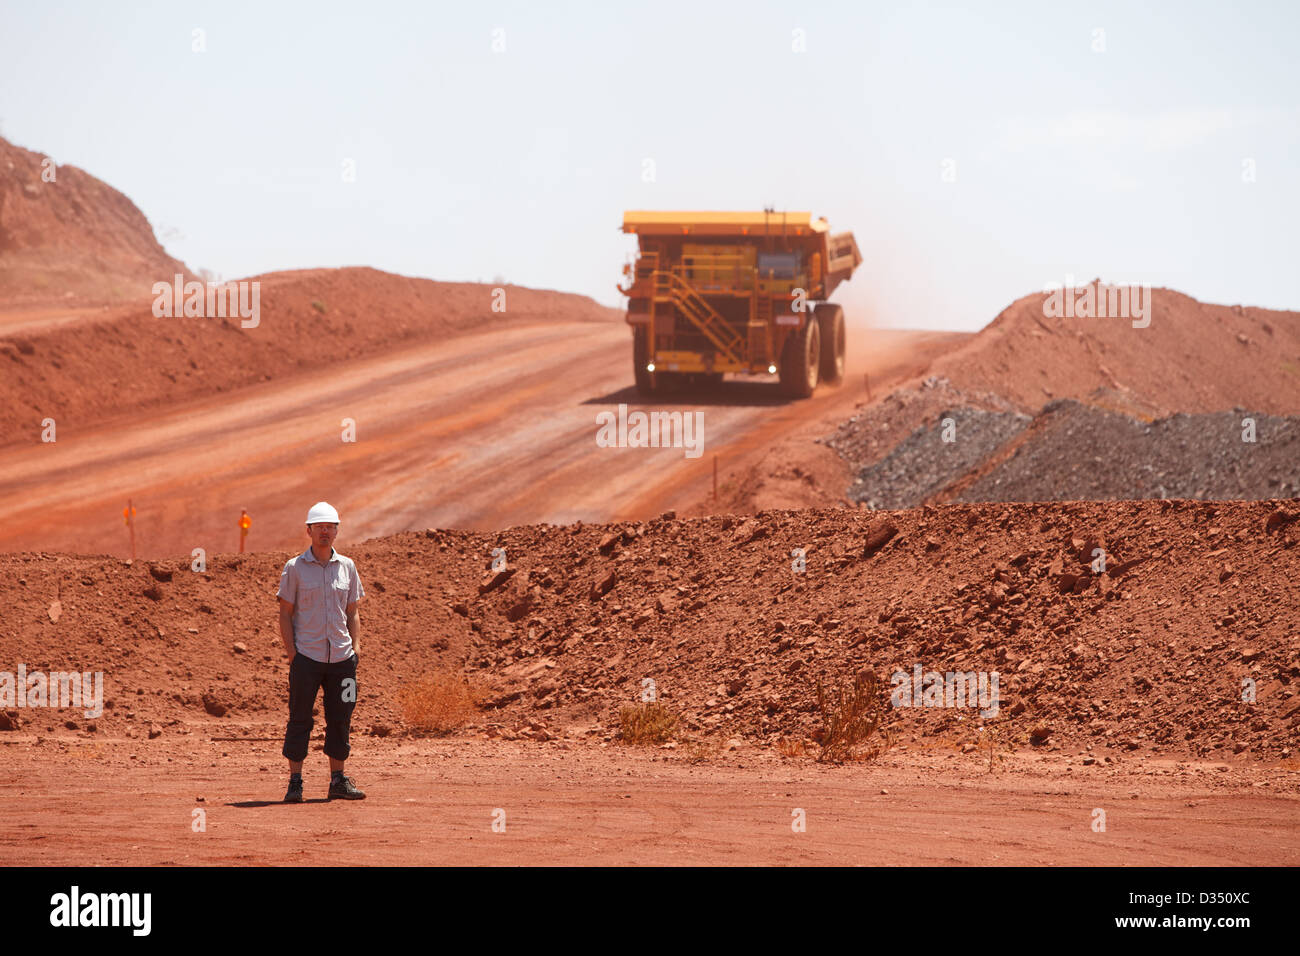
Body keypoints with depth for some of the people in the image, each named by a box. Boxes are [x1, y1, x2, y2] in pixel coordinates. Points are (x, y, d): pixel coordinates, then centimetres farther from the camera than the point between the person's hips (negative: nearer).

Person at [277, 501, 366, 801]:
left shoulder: (347, 566, 10)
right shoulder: (295, 567, 1)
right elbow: (285, 613, 0)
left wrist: (354, 648, 5)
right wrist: (292, 654, -9)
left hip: (341, 658, 4)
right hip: (306, 657, -3)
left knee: (340, 719, 6)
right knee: (300, 719, -3)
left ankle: (338, 780, 13)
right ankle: (295, 782, 0)